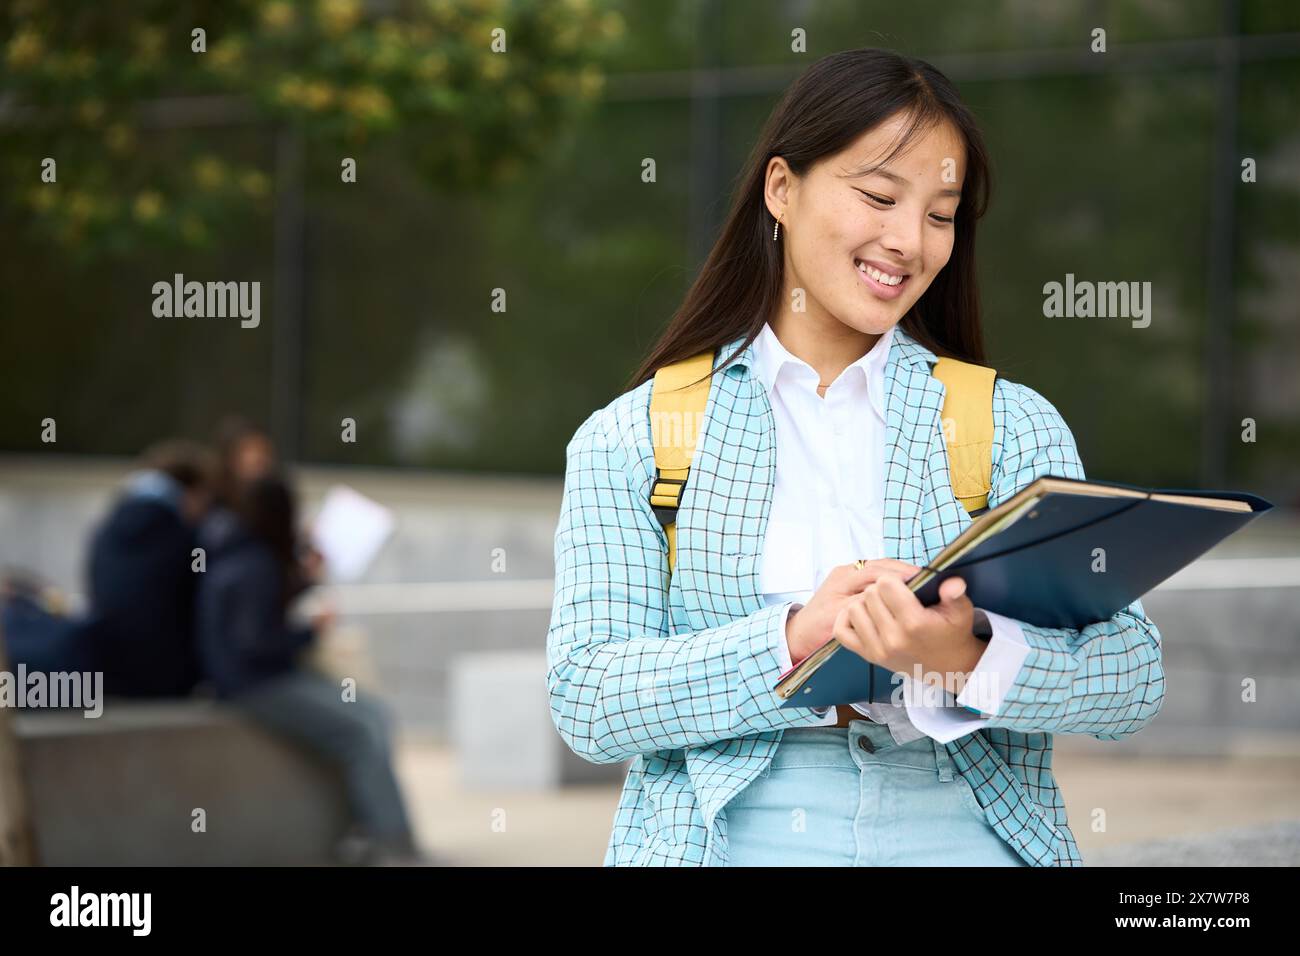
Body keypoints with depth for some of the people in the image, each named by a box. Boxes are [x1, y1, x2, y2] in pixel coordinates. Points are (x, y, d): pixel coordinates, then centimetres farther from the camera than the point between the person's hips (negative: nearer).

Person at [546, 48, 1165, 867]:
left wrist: (971, 657, -16)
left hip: (966, 839, 1)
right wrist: (792, 641, -15)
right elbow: (588, 703, -1)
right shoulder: (629, 442, 9)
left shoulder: (1013, 427, 12)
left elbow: (1133, 677, 3)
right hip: (732, 844, -1)